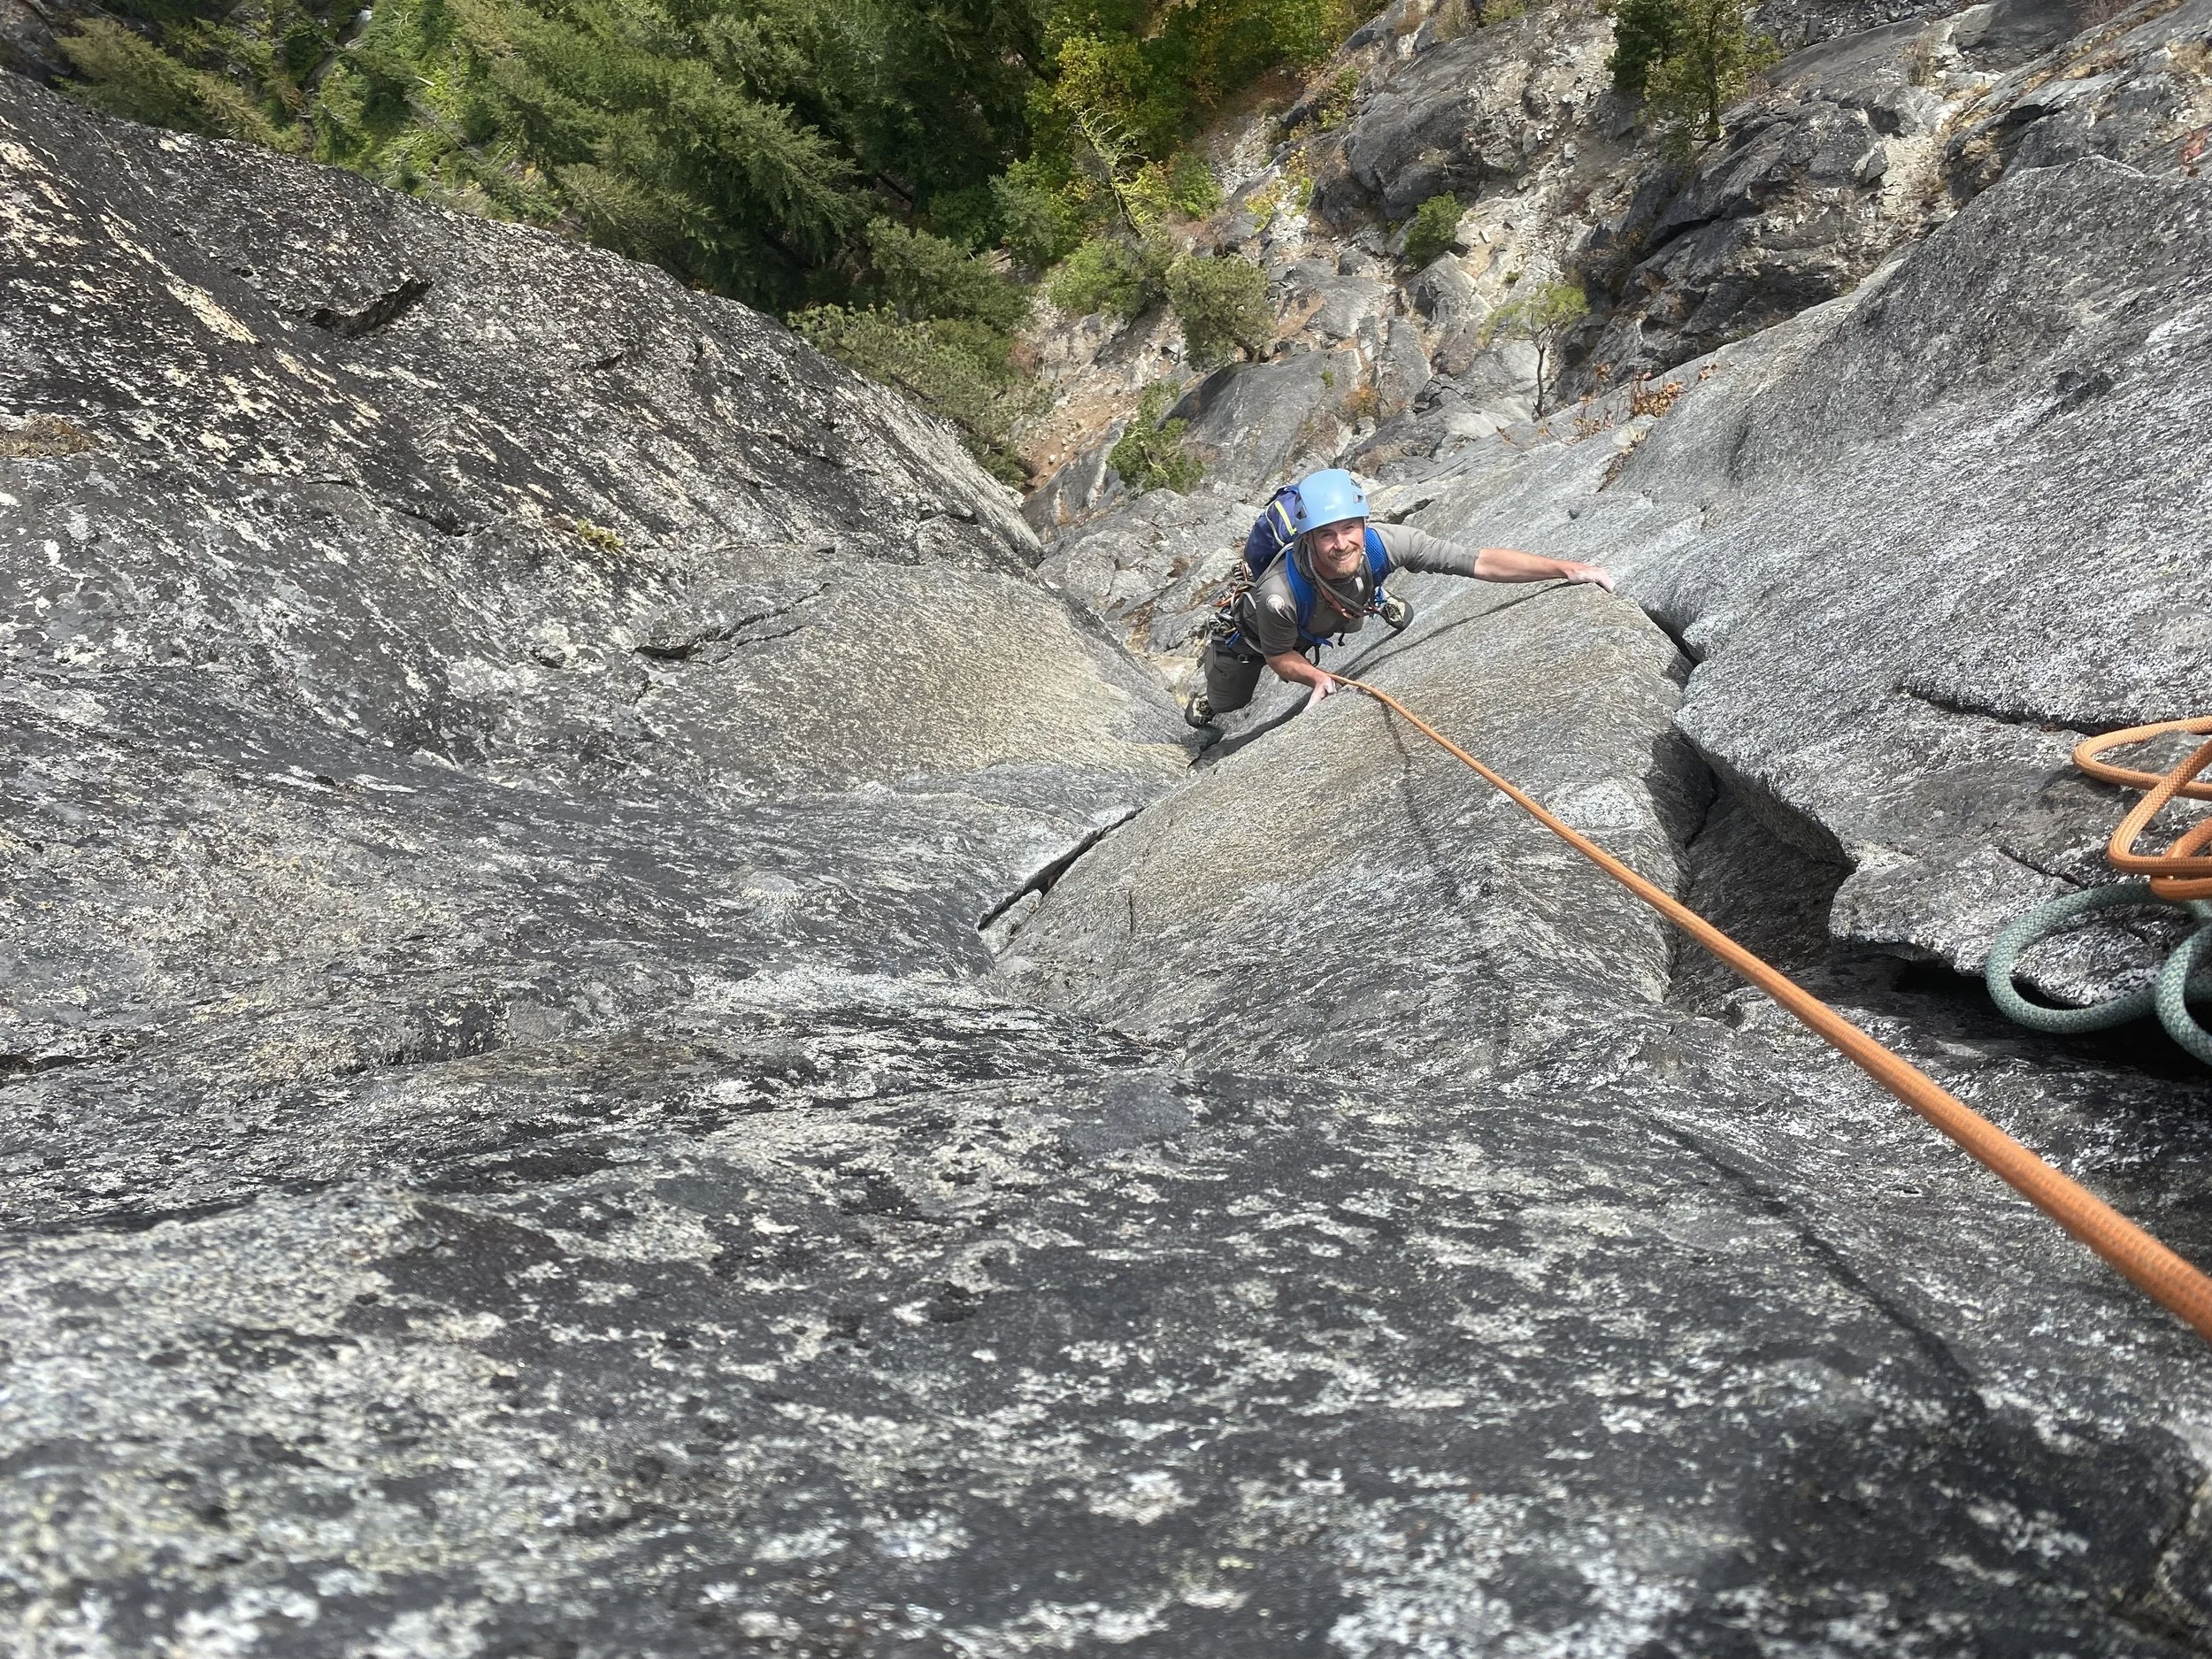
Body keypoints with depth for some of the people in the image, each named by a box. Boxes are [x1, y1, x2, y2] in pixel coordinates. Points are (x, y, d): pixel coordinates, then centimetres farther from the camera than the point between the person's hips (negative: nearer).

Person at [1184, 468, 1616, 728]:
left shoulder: (1382, 544, -41)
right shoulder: (1279, 594, -48)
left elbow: (1480, 561, -40)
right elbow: (1278, 657, -27)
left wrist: (1566, 567, -45)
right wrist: (1317, 678, -45)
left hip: (1325, 623, 3)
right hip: (1253, 633, -2)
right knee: (1225, 702, 22)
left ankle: (1375, 602, 56)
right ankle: (1204, 696, 54)